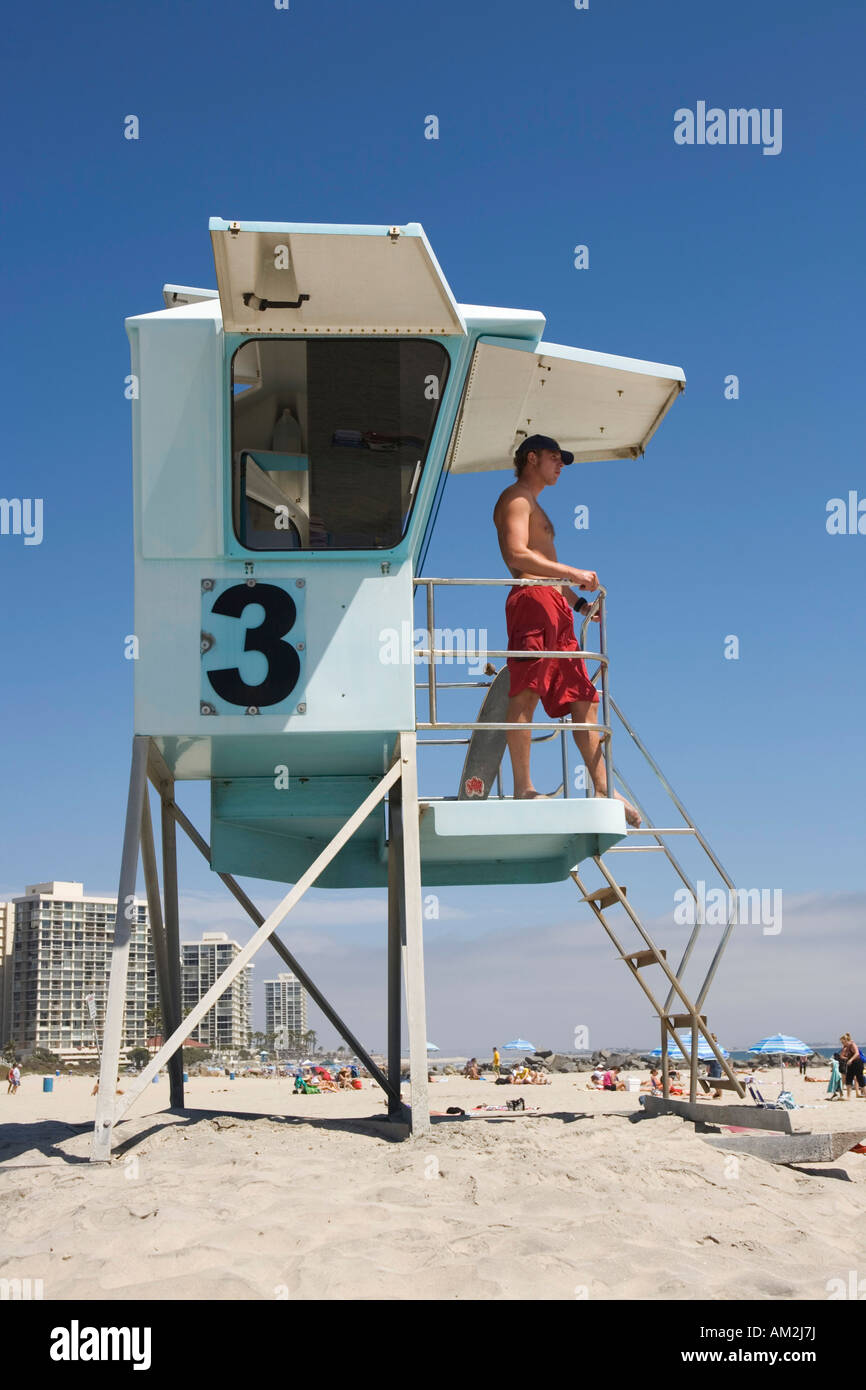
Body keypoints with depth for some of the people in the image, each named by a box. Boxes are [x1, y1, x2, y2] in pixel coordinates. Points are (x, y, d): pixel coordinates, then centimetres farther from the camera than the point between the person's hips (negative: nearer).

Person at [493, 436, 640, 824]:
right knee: (526, 692, -14)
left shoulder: (533, 506, 31)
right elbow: (517, 555, -15)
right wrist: (574, 574, -16)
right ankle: (523, 789, -18)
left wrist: (578, 601, 19)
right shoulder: (516, 498, 1)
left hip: (554, 607, 10)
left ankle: (602, 789, 5)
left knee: (583, 698, 6)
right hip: (532, 601, -10)